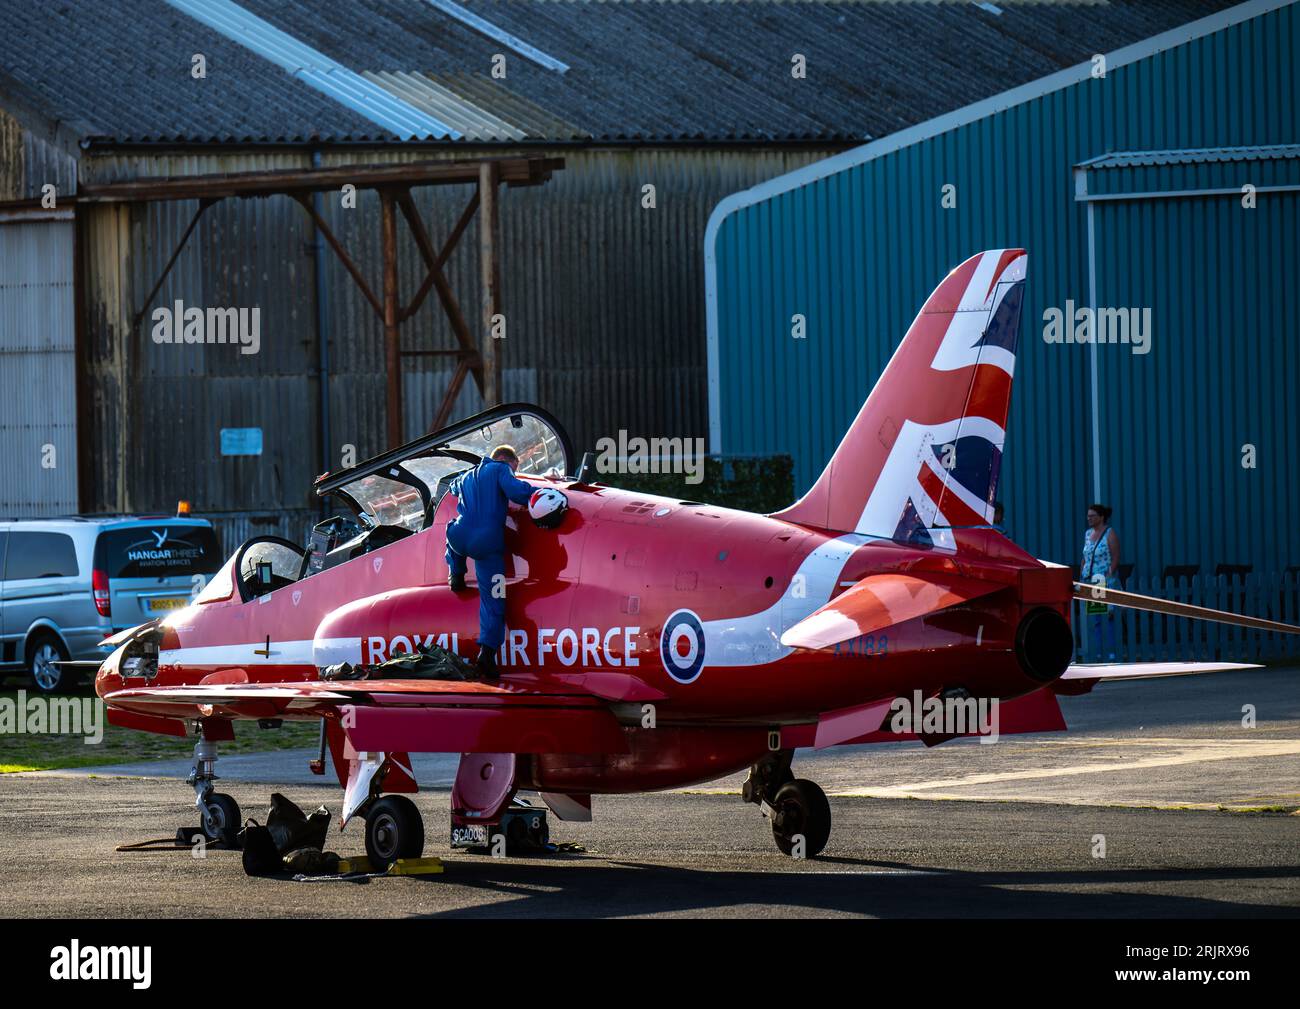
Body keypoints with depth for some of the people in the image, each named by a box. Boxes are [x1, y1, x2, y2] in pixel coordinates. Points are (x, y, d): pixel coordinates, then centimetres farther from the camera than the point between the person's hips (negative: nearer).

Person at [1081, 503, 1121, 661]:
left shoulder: (1109, 534, -4)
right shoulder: (1088, 533, 16)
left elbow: (1115, 559, -9)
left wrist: (1109, 576, -18)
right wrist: (1081, 578, 13)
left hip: (1106, 581, -7)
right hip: (1089, 581, 7)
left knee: (1107, 618, -8)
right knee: (1093, 620, 5)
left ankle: (1111, 655, -8)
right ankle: (1097, 655, 7)